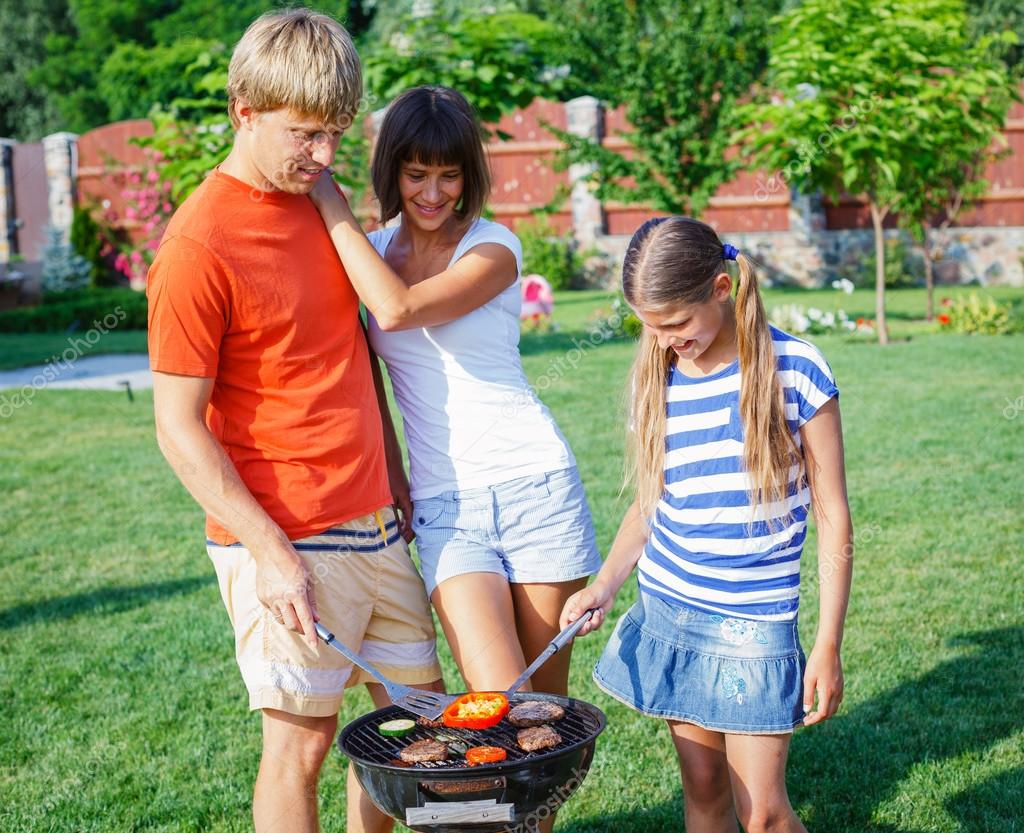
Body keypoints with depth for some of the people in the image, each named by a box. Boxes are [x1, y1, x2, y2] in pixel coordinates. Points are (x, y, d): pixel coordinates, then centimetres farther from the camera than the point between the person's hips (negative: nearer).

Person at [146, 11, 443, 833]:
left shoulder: (320, 201, 8)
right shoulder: (199, 246, -16)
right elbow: (181, 430, -15)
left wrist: (395, 474, 15)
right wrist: (271, 553, -18)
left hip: (373, 522, 8)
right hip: (285, 540, -8)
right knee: (302, 738, 1)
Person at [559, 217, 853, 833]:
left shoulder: (795, 371, -10)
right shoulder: (657, 378, 3)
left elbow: (833, 516, -5)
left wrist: (829, 647, -6)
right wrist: (604, 585, -2)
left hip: (755, 620, -4)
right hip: (667, 611, 4)